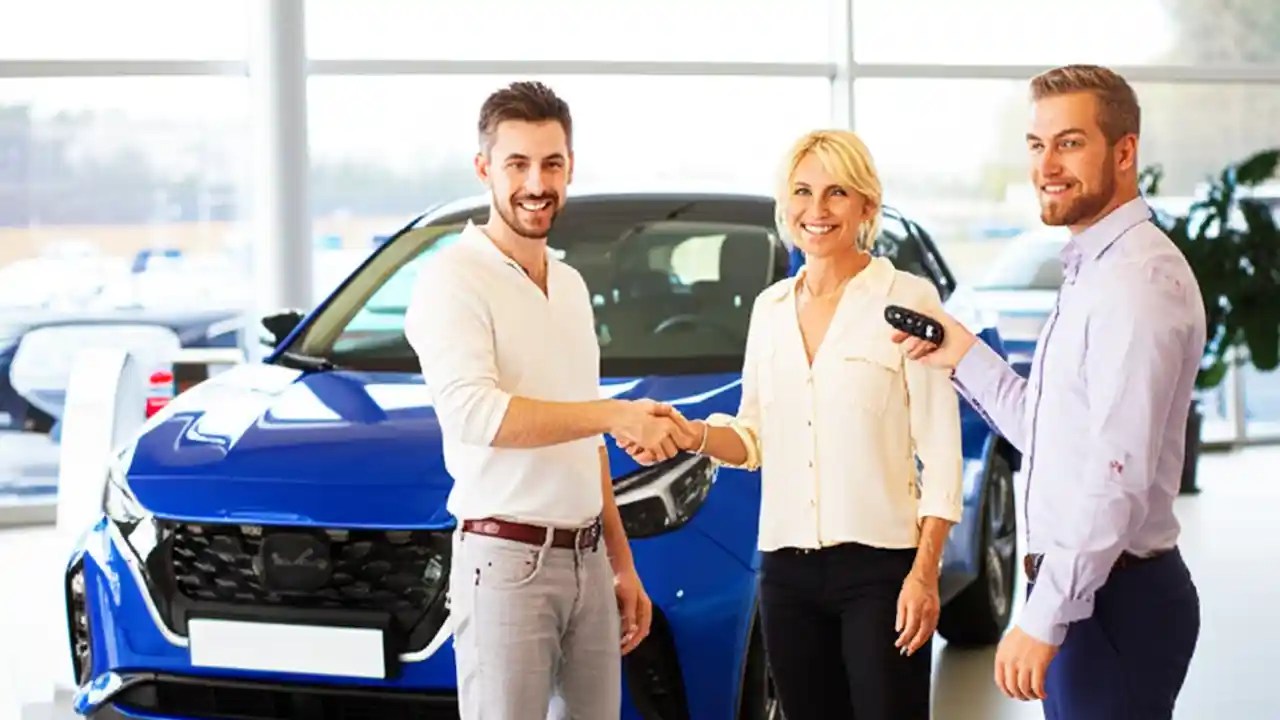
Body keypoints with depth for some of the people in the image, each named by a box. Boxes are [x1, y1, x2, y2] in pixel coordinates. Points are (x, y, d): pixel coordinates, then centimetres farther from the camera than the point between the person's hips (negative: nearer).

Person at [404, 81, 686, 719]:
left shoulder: (570, 285, 17)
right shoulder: (453, 278, -8)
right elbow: (472, 413, -23)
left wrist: (621, 563, 20)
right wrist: (615, 415, -26)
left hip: (588, 562, 7)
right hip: (505, 562, -7)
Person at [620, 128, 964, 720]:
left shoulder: (907, 299, -6)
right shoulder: (770, 308, 11)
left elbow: (940, 450, -7)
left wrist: (924, 572, -13)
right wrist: (695, 436, -5)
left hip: (879, 565, -5)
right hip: (788, 568, 5)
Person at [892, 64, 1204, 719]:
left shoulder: (1138, 280, -17)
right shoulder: (1090, 272, 15)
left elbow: (1119, 476, -23)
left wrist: (1043, 620, -23)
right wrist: (966, 357, 9)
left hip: (1114, 600, -10)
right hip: (1078, 590, 10)